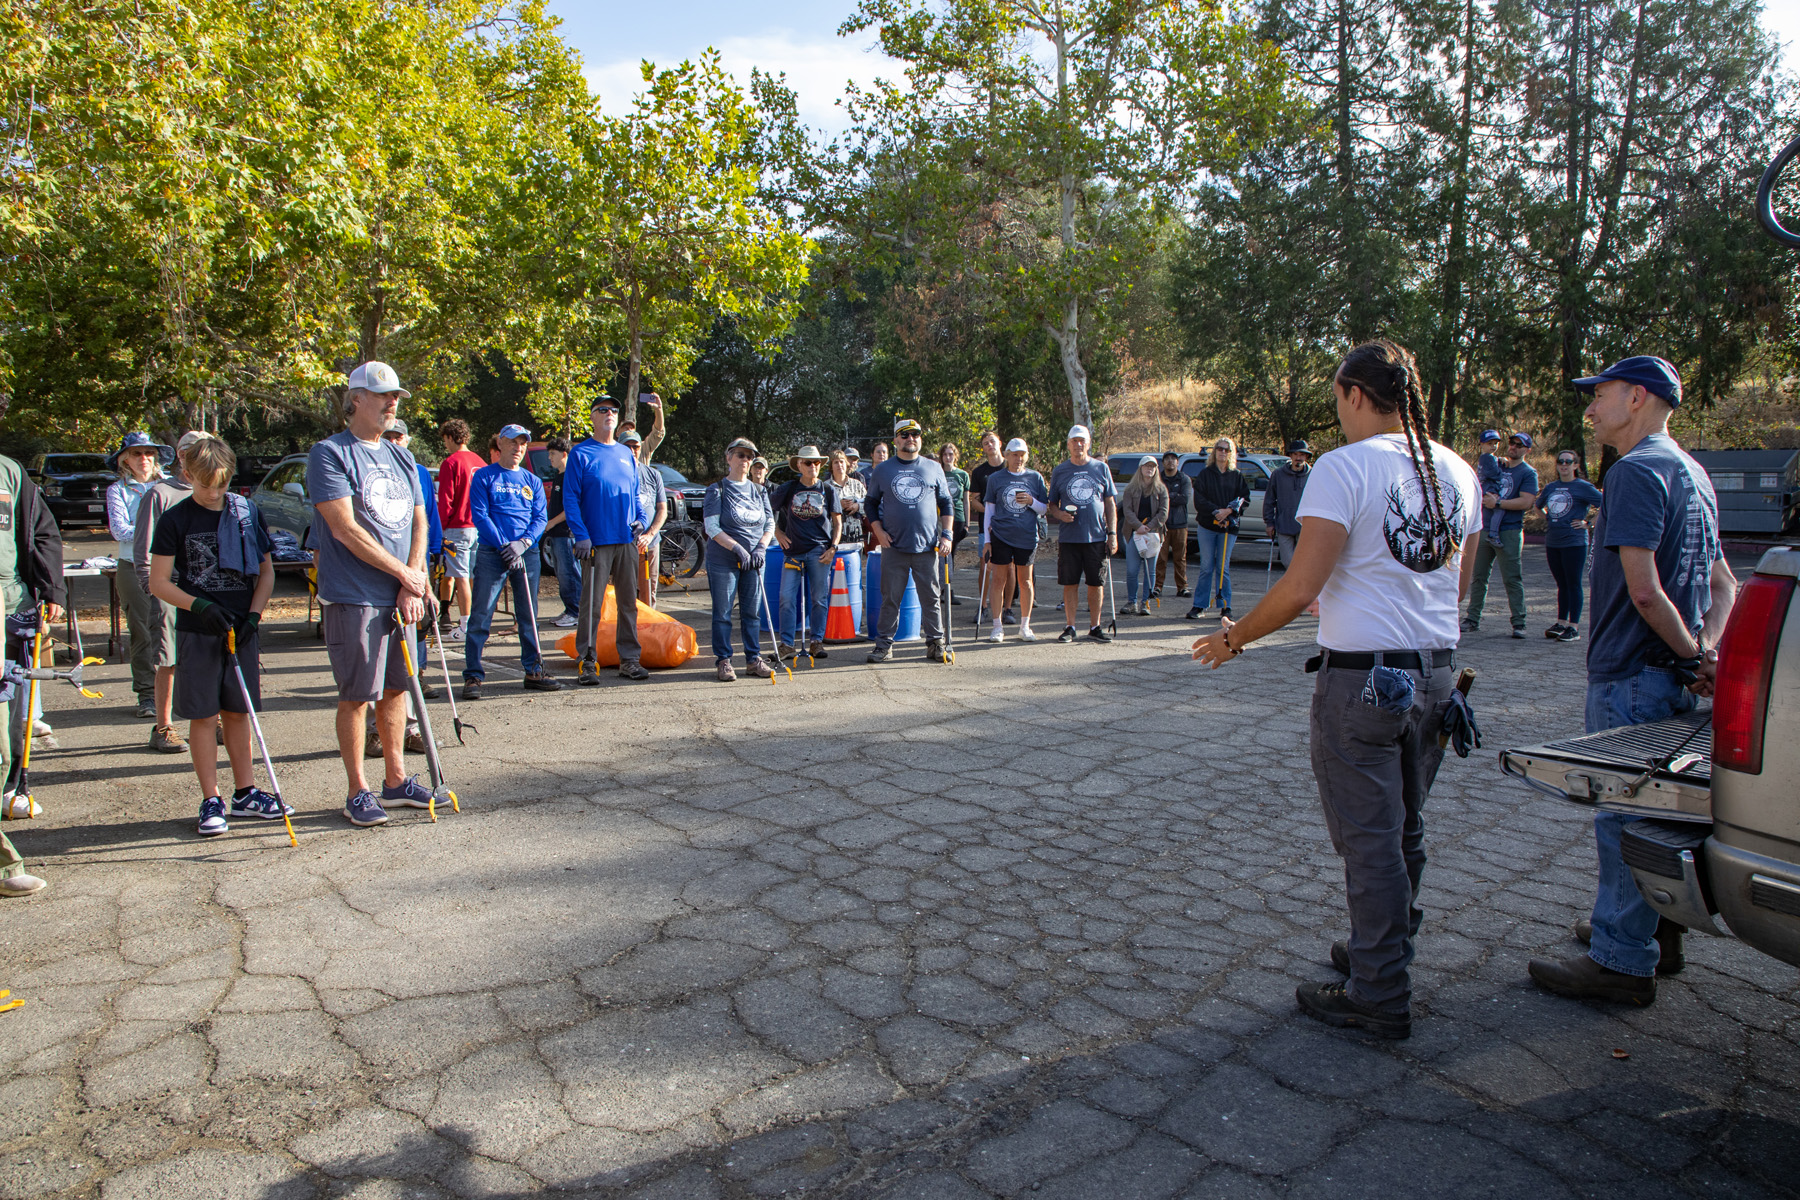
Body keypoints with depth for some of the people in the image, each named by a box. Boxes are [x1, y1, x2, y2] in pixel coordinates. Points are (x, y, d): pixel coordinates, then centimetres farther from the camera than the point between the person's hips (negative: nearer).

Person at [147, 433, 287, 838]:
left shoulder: (247, 513, 4)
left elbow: (266, 570, 9)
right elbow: (159, 583, -3)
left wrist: (253, 615, -3)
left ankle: (245, 793, 19)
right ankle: (212, 801, 8)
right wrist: (200, 606, -17)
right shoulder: (176, 520, -4)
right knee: (203, 716, 1)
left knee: (238, 712, 10)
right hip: (197, 632, -3)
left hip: (241, 627, 3)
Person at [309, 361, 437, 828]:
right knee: (357, 695, -1)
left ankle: (395, 780, 24)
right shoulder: (329, 453, -7)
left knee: (396, 687, 13)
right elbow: (345, 528, -15)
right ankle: (358, 792, 10)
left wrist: (412, 586, -2)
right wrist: (403, 572, -11)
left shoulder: (401, 458, 14)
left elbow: (418, 521, 11)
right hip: (353, 597, -6)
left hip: (399, 597, 7)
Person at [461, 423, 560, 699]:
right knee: (480, 616, -6)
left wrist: (523, 543, -9)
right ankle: (472, 676, -2)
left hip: (528, 553, 4)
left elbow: (541, 517, 8)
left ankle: (533, 671, 15)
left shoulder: (533, 481, 15)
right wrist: (503, 546, -13)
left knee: (529, 616, 7)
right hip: (491, 553, -3)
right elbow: (479, 515, -4)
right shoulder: (484, 477, 5)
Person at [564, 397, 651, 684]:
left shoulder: (627, 455, 15)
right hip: (596, 541, -5)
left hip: (628, 541, 5)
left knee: (628, 603, 8)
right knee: (591, 604, -3)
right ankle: (586, 663, 3)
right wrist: (580, 535, -14)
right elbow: (570, 498, -5)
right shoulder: (581, 454, 0)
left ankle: (629, 660, 15)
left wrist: (641, 520, 3)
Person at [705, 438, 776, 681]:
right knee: (723, 613, 0)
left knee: (753, 612, 7)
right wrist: (738, 548, -18)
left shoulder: (758, 491, 12)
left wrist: (761, 547, -7)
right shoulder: (717, 490, -2)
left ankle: (753, 659, 15)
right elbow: (712, 527, -9)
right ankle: (723, 661, 8)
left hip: (753, 561, 4)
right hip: (723, 561, -4)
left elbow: (770, 524, 11)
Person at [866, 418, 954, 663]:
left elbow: (946, 504, 11)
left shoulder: (933, 468, 8)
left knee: (931, 597, 5)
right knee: (890, 598, 3)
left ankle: (935, 643, 14)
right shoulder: (882, 470, 7)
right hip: (893, 546, 0)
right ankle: (884, 644, 11)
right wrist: (878, 531, -1)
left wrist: (946, 535, 3)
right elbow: (872, 503, 12)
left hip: (928, 547, 0)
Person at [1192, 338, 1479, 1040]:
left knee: (1370, 837, 2)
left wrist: (1235, 637, -6)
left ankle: (1379, 998, 12)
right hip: (1437, 668, 8)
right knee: (1405, 829, 20)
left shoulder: (1345, 466, -14)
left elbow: (1300, 589, -20)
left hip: (1362, 675, -7)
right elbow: (1457, 584, 17)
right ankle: (1383, 950, 36)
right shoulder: (1457, 472, 8)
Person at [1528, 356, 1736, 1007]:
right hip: (1671, 677, 10)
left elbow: (1644, 591, -24)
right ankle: (1656, 933, 32)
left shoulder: (1636, 471, -16)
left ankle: (1622, 963, 6)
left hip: (1630, 677, -10)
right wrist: (1708, 648, 3)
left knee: (1623, 815, -2)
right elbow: (1724, 584, 18)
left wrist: (1692, 654, -11)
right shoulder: (1692, 473, 15)